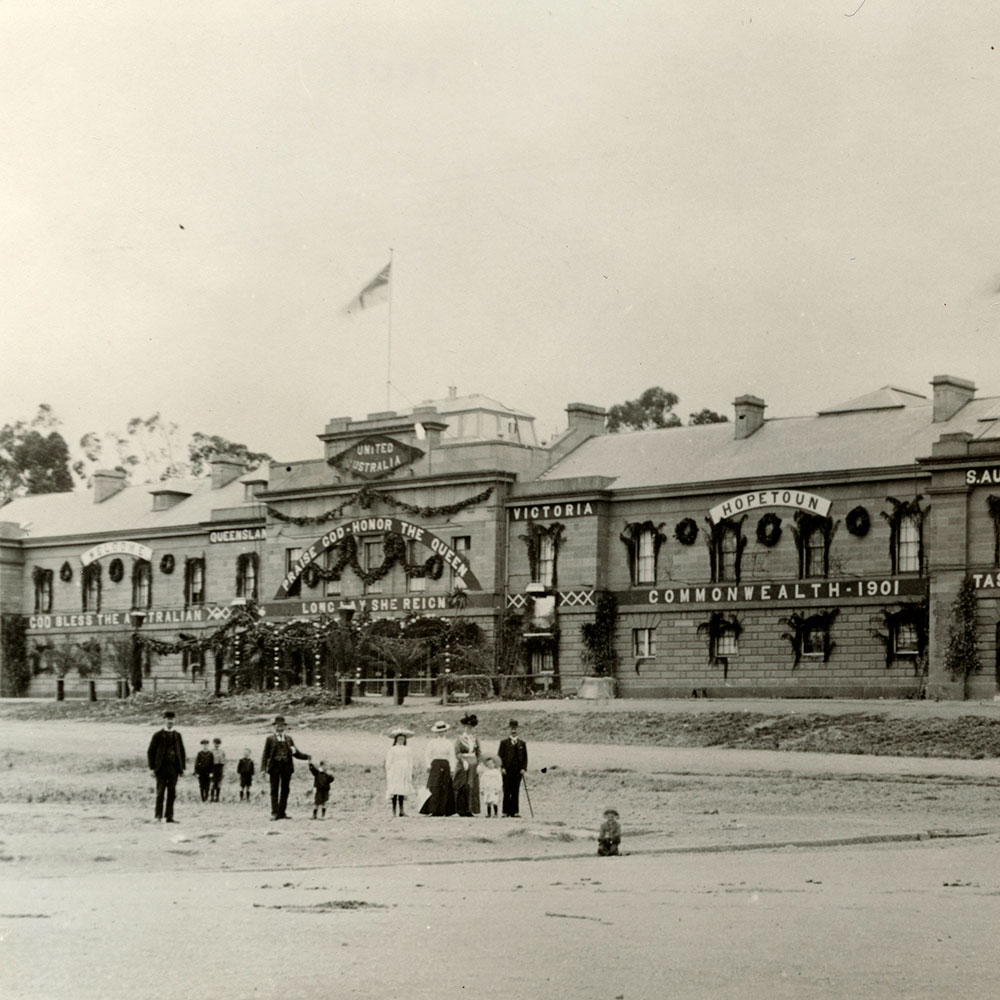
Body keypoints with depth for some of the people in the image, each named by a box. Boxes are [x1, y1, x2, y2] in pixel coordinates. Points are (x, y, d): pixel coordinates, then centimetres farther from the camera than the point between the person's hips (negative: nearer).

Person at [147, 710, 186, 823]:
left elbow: (182, 751, 15)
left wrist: (182, 767, 7)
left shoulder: (177, 735, 12)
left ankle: (169, 816, 6)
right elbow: (150, 752, 1)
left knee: (172, 793, 2)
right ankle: (158, 816, 0)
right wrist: (152, 767, -6)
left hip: (174, 768, 4)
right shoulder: (158, 735, 1)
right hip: (162, 767, -3)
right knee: (160, 793, -3)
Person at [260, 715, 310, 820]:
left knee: (285, 790, 4)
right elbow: (265, 755, 1)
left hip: (287, 767, 3)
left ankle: (282, 813, 8)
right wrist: (263, 768, -8)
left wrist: (306, 756, -4)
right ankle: (274, 813, -7)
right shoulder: (270, 739, 5)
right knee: (274, 790, -5)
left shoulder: (289, 739, 13)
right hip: (274, 766, -3)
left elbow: (296, 753, 13)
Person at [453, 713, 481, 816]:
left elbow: (479, 752, 12)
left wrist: (478, 764, 2)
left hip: (473, 765, 4)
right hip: (463, 765, -4)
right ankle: (462, 810, -2)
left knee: (473, 788, 1)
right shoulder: (460, 738, -4)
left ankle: (471, 810, 4)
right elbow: (457, 752, -9)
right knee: (463, 788, -6)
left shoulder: (475, 738, 9)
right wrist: (463, 761, -23)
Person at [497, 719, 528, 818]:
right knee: (507, 791, -3)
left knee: (516, 791, 1)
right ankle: (506, 811, 1)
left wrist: (523, 768, 0)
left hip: (518, 770, 2)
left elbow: (525, 757, 11)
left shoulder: (522, 743, 13)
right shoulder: (504, 742, 5)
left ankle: (515, 811, 4)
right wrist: (502, 767, -8)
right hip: (507, 770, -2)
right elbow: (500, 756, 2)